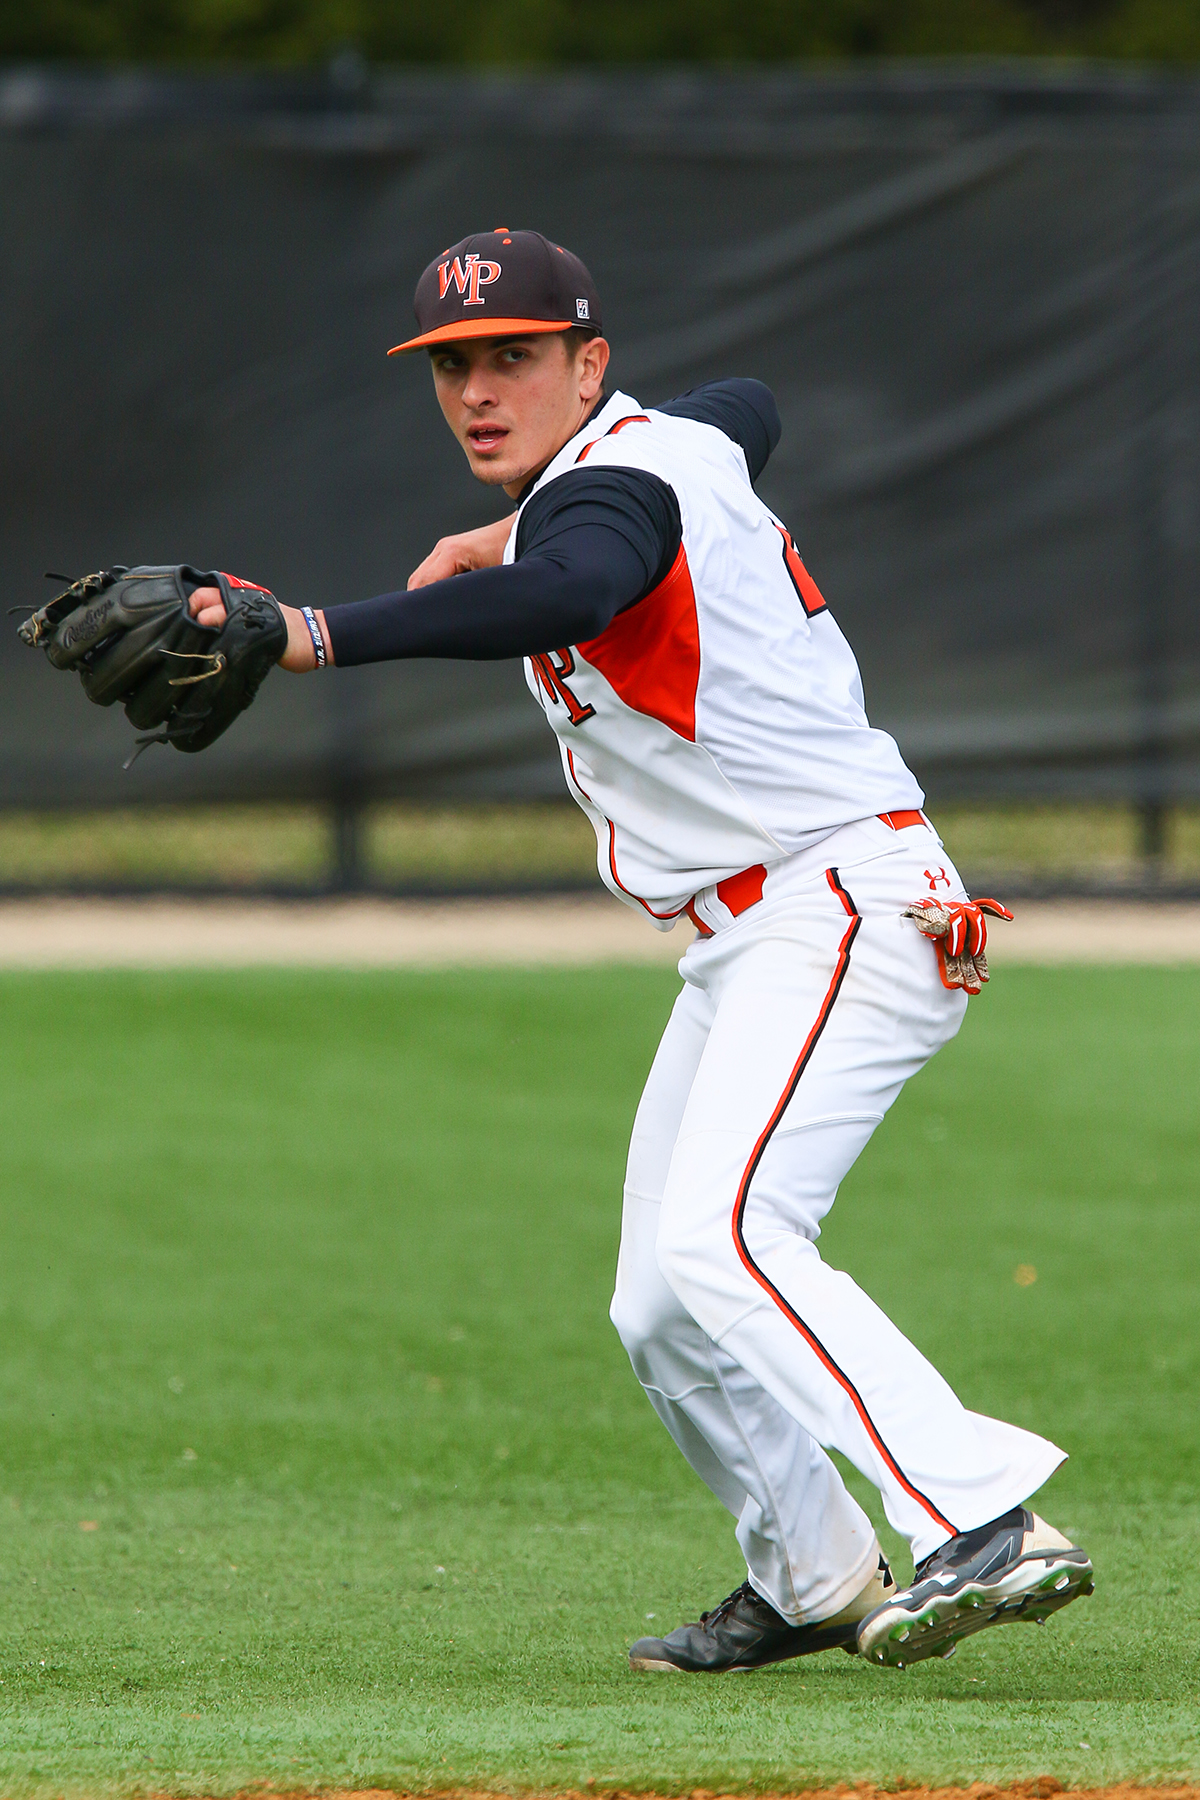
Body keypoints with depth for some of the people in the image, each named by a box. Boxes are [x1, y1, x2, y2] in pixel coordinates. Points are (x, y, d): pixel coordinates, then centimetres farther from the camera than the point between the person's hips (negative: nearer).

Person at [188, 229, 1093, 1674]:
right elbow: (750, 404, 38)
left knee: (720, 1242, -28)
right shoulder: (674, 442, 12)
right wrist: (513, 539, 31)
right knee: (662, 1315, 11)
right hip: (743, 954, 11)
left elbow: (567, 597, -41)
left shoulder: (610, 482, -16)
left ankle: (989, 1527, -36)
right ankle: (812, 1583, 27)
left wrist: (319, 635, -51)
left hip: (848, 904, -11)